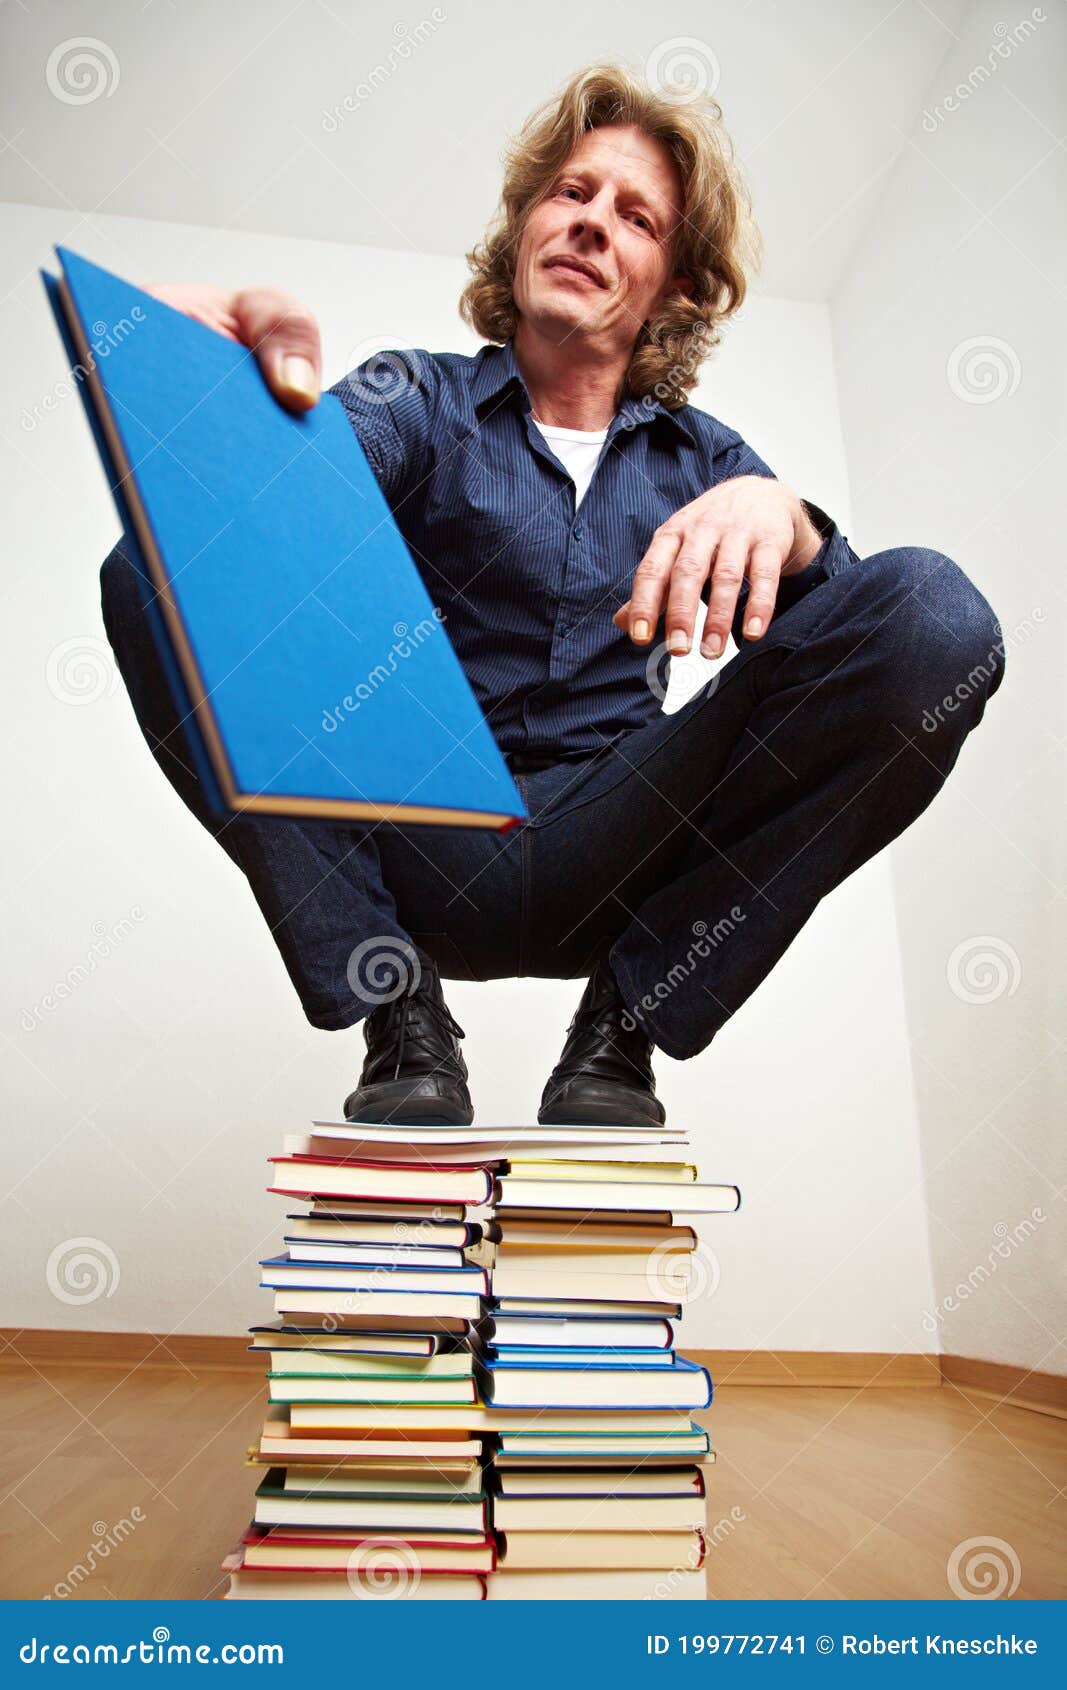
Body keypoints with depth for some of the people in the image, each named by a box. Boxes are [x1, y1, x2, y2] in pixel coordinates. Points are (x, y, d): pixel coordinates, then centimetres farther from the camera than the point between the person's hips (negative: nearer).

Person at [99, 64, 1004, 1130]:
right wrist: (262, 390, -37)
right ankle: (402, 1020, -12)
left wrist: (779, 518, -23)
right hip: (411, 853, 0)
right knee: (162, 569, -19)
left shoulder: (704, 457, 14)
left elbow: (837, 625, -2)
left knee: (935, 614, -17)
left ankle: (624, 1021, -9)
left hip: (604, 850, 1)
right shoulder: (424, 400, 10)